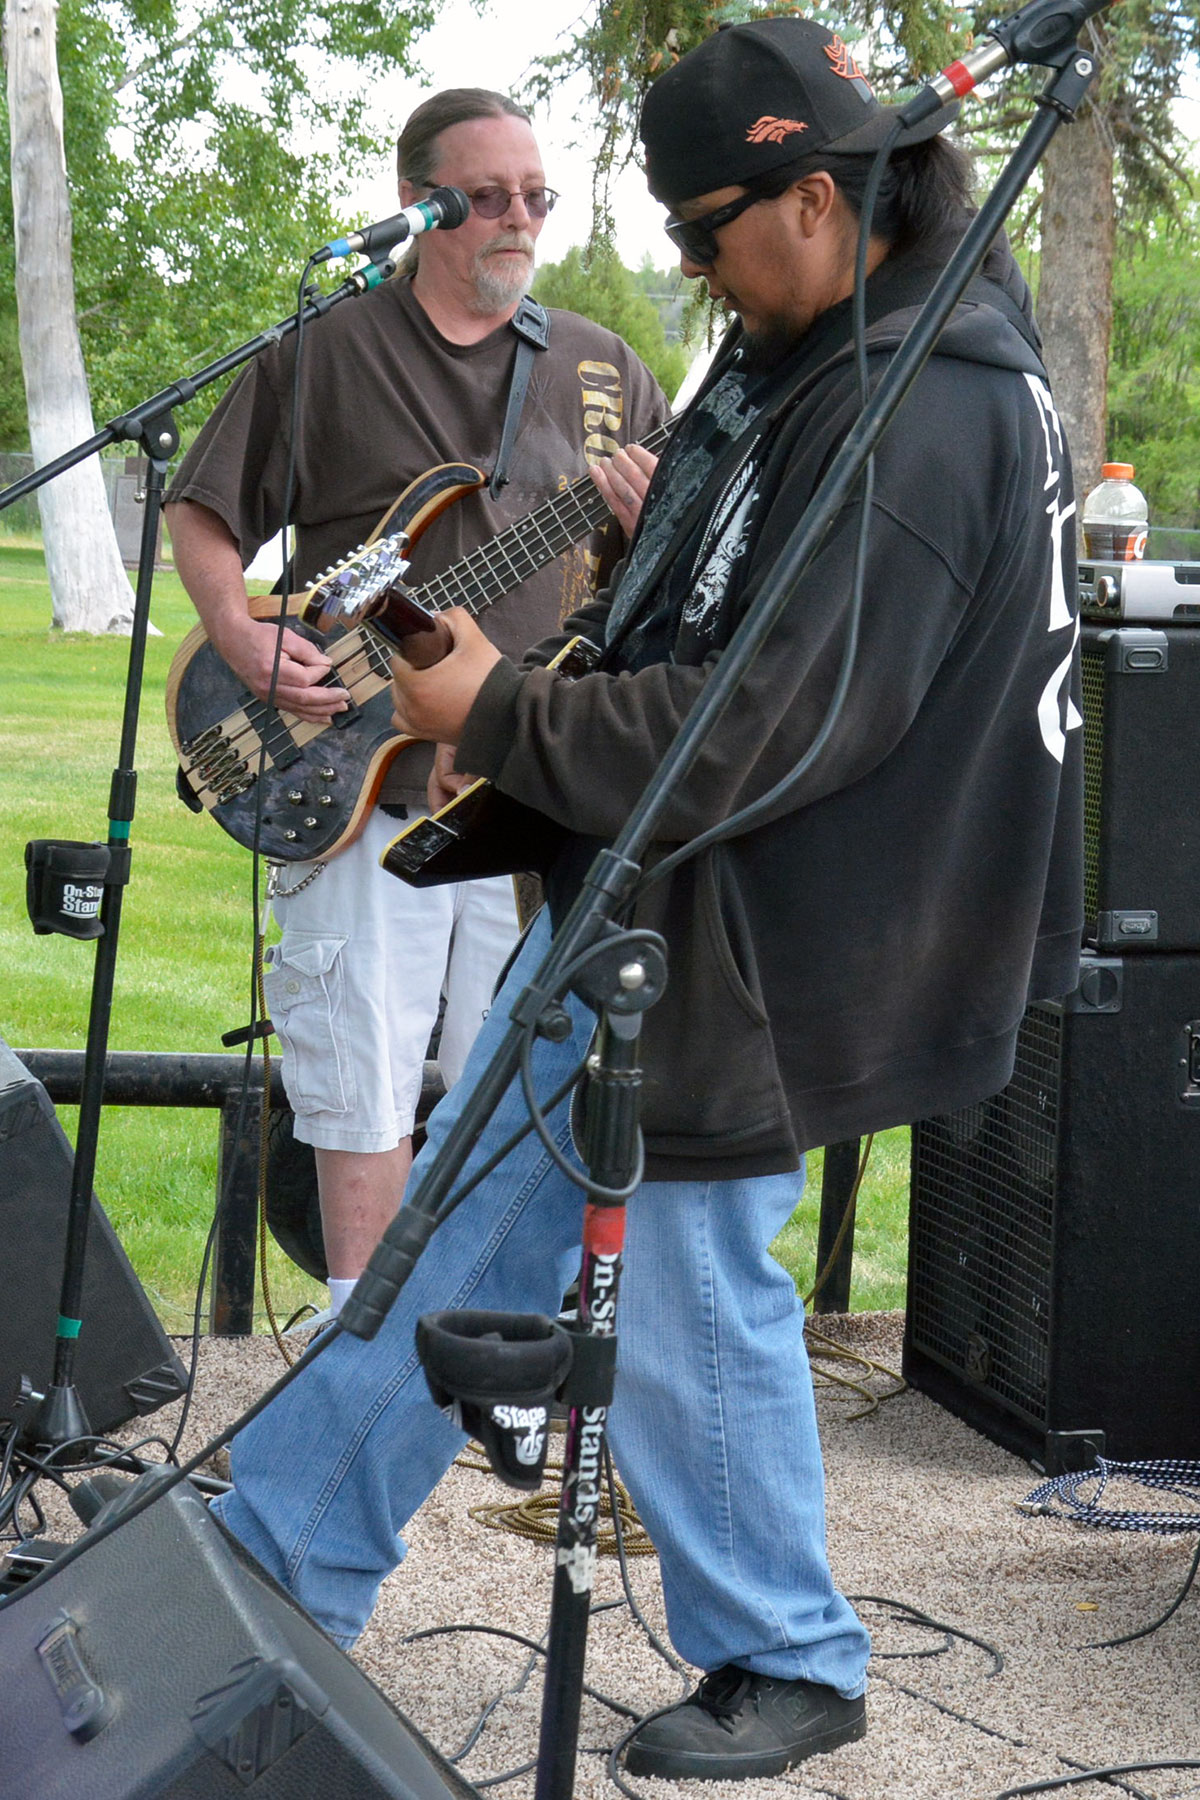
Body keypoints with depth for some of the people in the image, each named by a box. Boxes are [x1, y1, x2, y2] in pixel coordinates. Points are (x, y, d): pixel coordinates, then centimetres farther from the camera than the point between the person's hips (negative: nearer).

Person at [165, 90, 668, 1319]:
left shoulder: (604, 372, 11)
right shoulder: (322, 352, 4)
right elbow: (200, 512, 7)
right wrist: (240, 636, -11)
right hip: (356, 783, -2)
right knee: (364, 1079, 1)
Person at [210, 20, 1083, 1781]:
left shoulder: (926, 423, -23)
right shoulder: (795, 360, 10)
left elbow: (757, 732, -27)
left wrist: (500, 713, -18)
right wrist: (552, 661, 7)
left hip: (723, 959, -10)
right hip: (620, 911, 10)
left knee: (692, 1317, 3)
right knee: (456, 1236, 16)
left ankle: (787, 1665, 23)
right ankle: (279, 1575, 28)